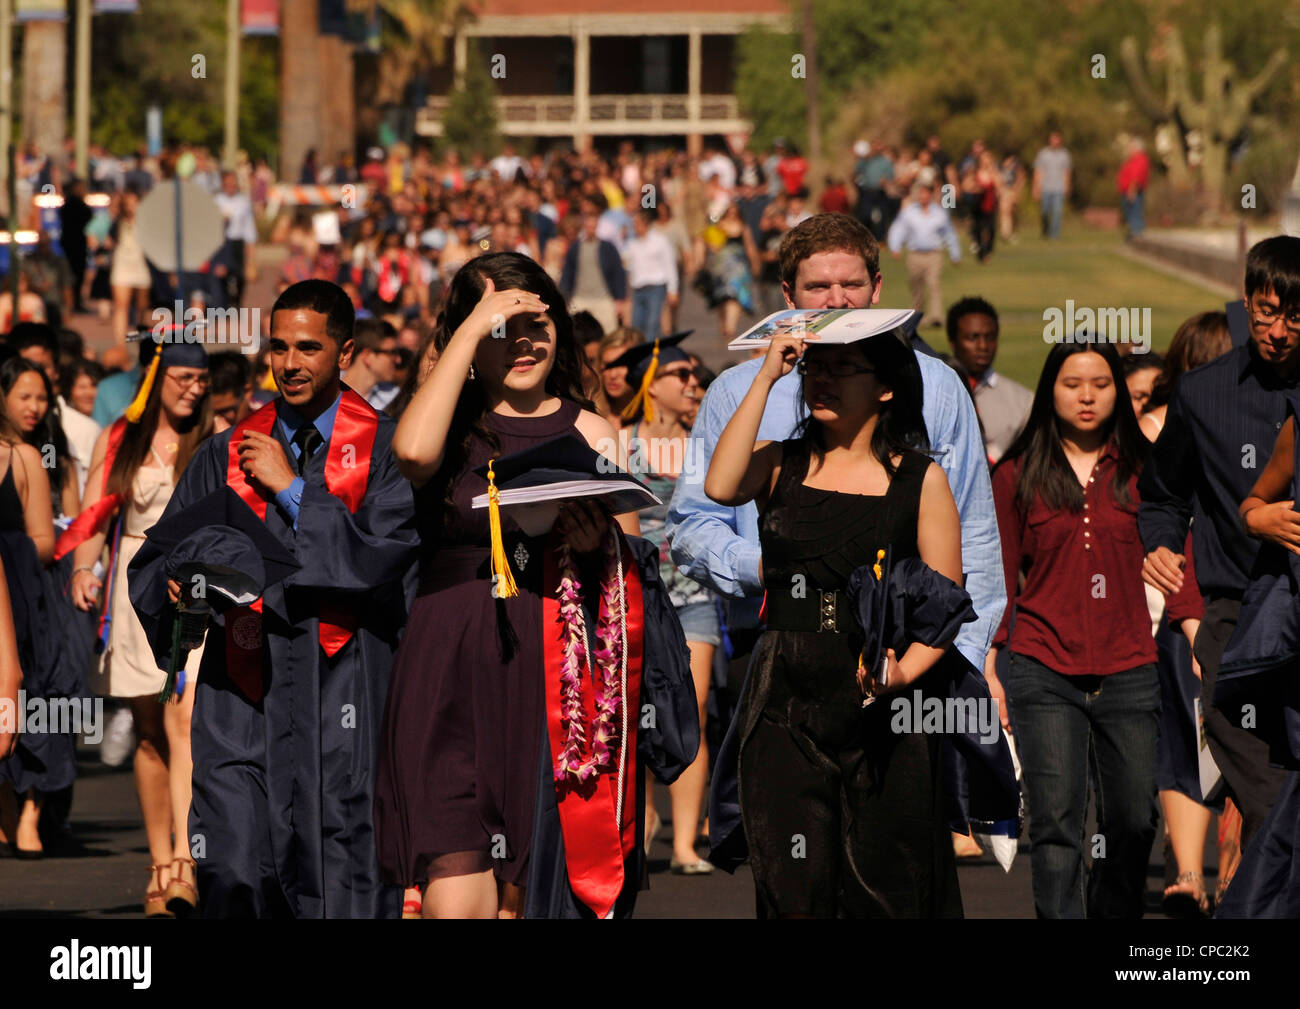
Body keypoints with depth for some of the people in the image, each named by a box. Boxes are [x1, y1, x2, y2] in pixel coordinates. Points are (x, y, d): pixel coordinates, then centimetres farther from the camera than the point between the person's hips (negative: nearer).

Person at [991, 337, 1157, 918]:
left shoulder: (1143, 471, 8)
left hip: (1129, 672, 1)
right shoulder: (1017, 476, 8)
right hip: (1044, 672, -1)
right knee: (1056, 828, -8)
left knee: (1133, 824, 4)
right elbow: (1001, 580, 11)